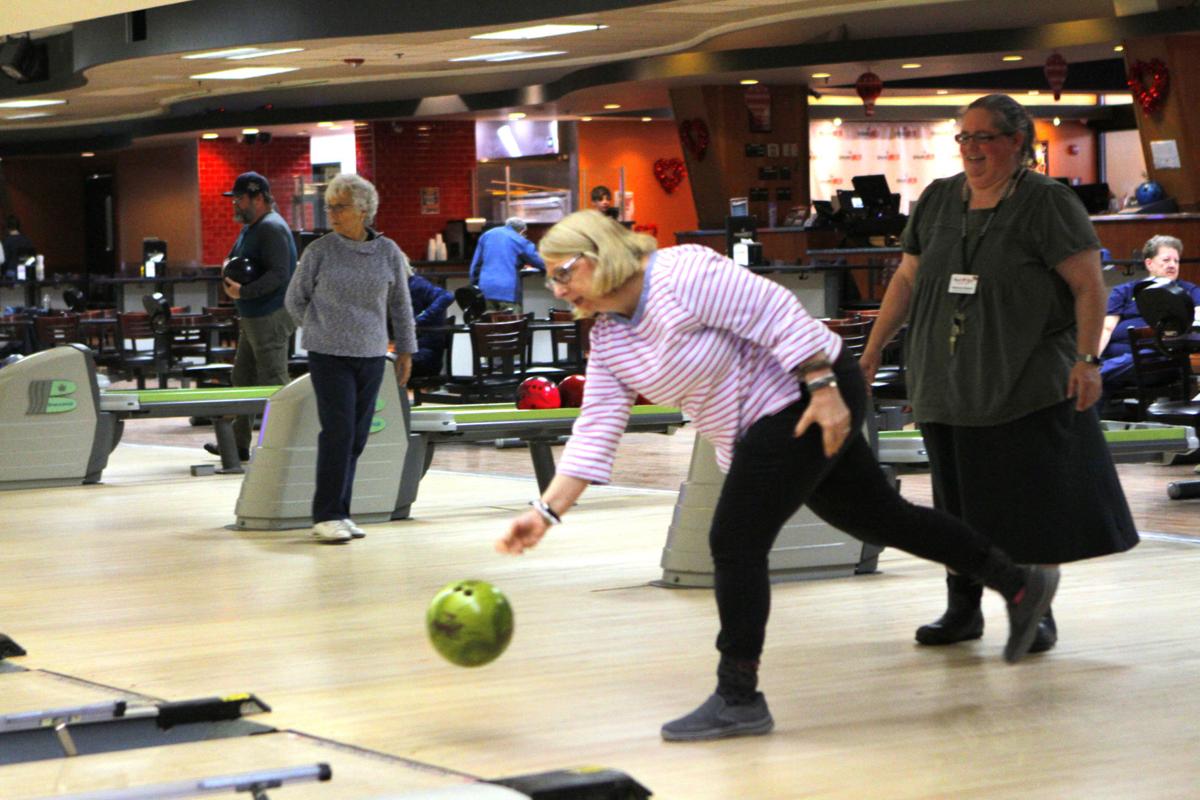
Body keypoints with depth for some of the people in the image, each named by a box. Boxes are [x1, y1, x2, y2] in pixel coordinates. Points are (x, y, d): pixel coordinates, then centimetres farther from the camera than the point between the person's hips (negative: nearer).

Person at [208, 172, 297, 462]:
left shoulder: (272, 228, -15)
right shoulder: (250, 228, 17)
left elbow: (279, 274, -24)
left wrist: (244, 291, -26)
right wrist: (231, 280, 5)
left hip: (270, 318, -11)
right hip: (251, 318, 11)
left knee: (272, 382, -7)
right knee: (242, 378, 14)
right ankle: (238, 443, 20)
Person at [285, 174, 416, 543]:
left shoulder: (388, 252, 4)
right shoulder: (320, 251, -3)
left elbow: (400, 304, 14)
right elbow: (295, 299, 8)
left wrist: (406, 350, 14)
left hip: (371, 356, 3)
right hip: (329, 356, -3)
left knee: (357, 437, 5)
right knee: (338, 431, -12)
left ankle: (339, 513, 13)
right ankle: (326, 516, -9)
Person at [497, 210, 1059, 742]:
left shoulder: (681, 275, -21)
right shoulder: (607, 338, 5)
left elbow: (777, 314, -23)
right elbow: (595, 431, 1)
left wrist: (823, 389, -27)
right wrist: (546, 512, -7)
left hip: (807, 401, -10)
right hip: (765, 425, 10)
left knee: (735, 542, -12)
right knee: (880, 516, 18)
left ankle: (738, 699, -4)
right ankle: (1019, 583, 32)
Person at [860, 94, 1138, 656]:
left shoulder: (1047, 202, -6)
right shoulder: (937, 201, 10)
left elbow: (1089, 285, -9)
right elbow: (906, 280, 15)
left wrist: (1088, 359, -17)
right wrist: (872, 350, 11)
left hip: (1028, 387, -5)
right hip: (948, 383, 5)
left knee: (1033, 500, -1)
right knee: (957, 499, 9)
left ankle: (1038, 614, 11)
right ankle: (963, 610, 20)